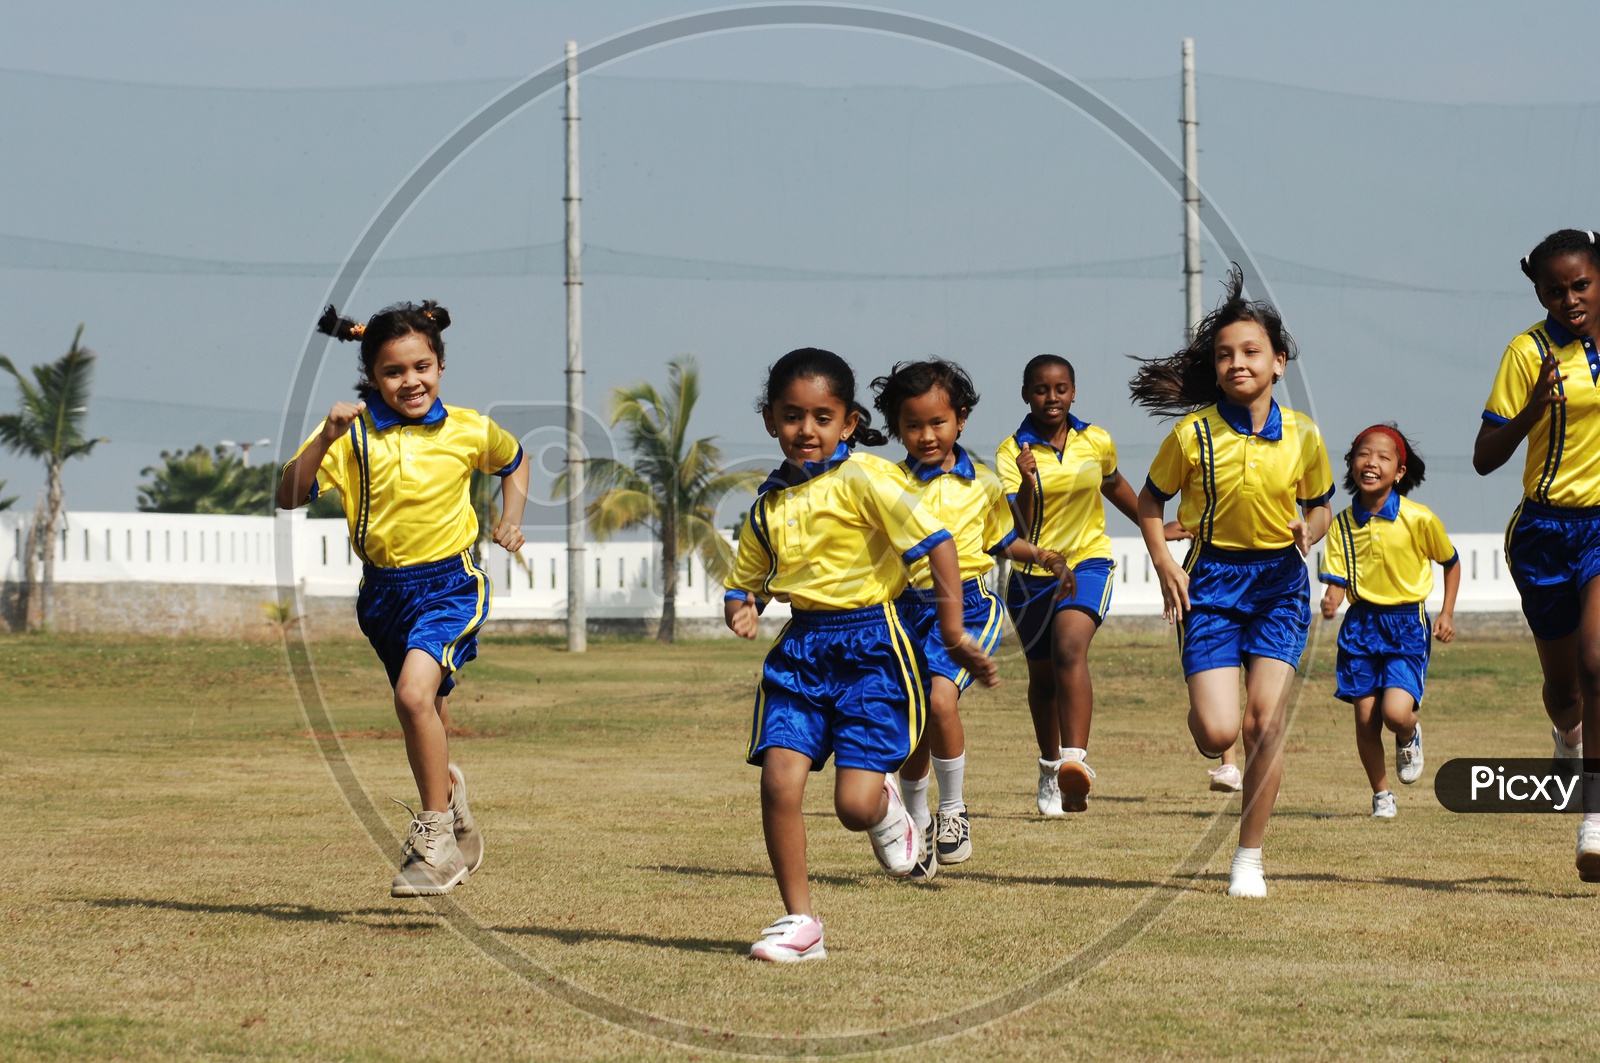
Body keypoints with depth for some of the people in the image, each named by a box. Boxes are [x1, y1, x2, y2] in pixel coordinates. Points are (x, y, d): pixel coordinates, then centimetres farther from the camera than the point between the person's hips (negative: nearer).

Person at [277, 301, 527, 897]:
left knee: (415, 693, -27)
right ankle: (453, 805, 47)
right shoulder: (354, 434, -6)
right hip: (384, 590, 3)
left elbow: (512, 460, 21)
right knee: (425, 721, 20)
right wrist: (325, 438, -26)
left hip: (449, 585, -3)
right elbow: (289, 497, -15)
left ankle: (436, 839, -16)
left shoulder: (467, 431, -3)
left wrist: (511, 519, 8)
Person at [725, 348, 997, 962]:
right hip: (800, 647, 5)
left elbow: (937, 544, -13)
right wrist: (741, 610, 0)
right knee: (779, 780, -12)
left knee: (854, 806, -12)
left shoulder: (863, 479, -8)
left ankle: (884, 805, 28)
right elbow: (743, 582, 24)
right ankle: (799, 920, 2)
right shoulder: (770, 503, 12)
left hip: (869, 644, -5)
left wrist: (954, 634, -16)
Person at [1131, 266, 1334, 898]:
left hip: (1279, 583, 1)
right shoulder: (1193, 434, -7)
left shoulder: (1302, 436, -3)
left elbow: (1319, 504, 14)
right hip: (1211, 579, -1)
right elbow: (1149, 501, 7)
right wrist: (1164, 564, -6)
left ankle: (1249, 859, 2)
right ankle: (1200, 710, 29)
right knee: (1218, 734, -12)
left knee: (1264, 719, -11)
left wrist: (1309, 531, -8)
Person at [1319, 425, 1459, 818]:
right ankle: (1381, 795, 21)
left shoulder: (1419, 519, -9)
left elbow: (1451, 563, 8)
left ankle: (1410, 738, 19)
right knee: (1365, 719, 0)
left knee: (1395, 711, -19)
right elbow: (1337, 580, -5)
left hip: (1406, 626, -2)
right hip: (1360, 626, 2)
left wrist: (1447, 614, 2)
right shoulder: (1344, 524, -2)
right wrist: (1331, 602, -28)